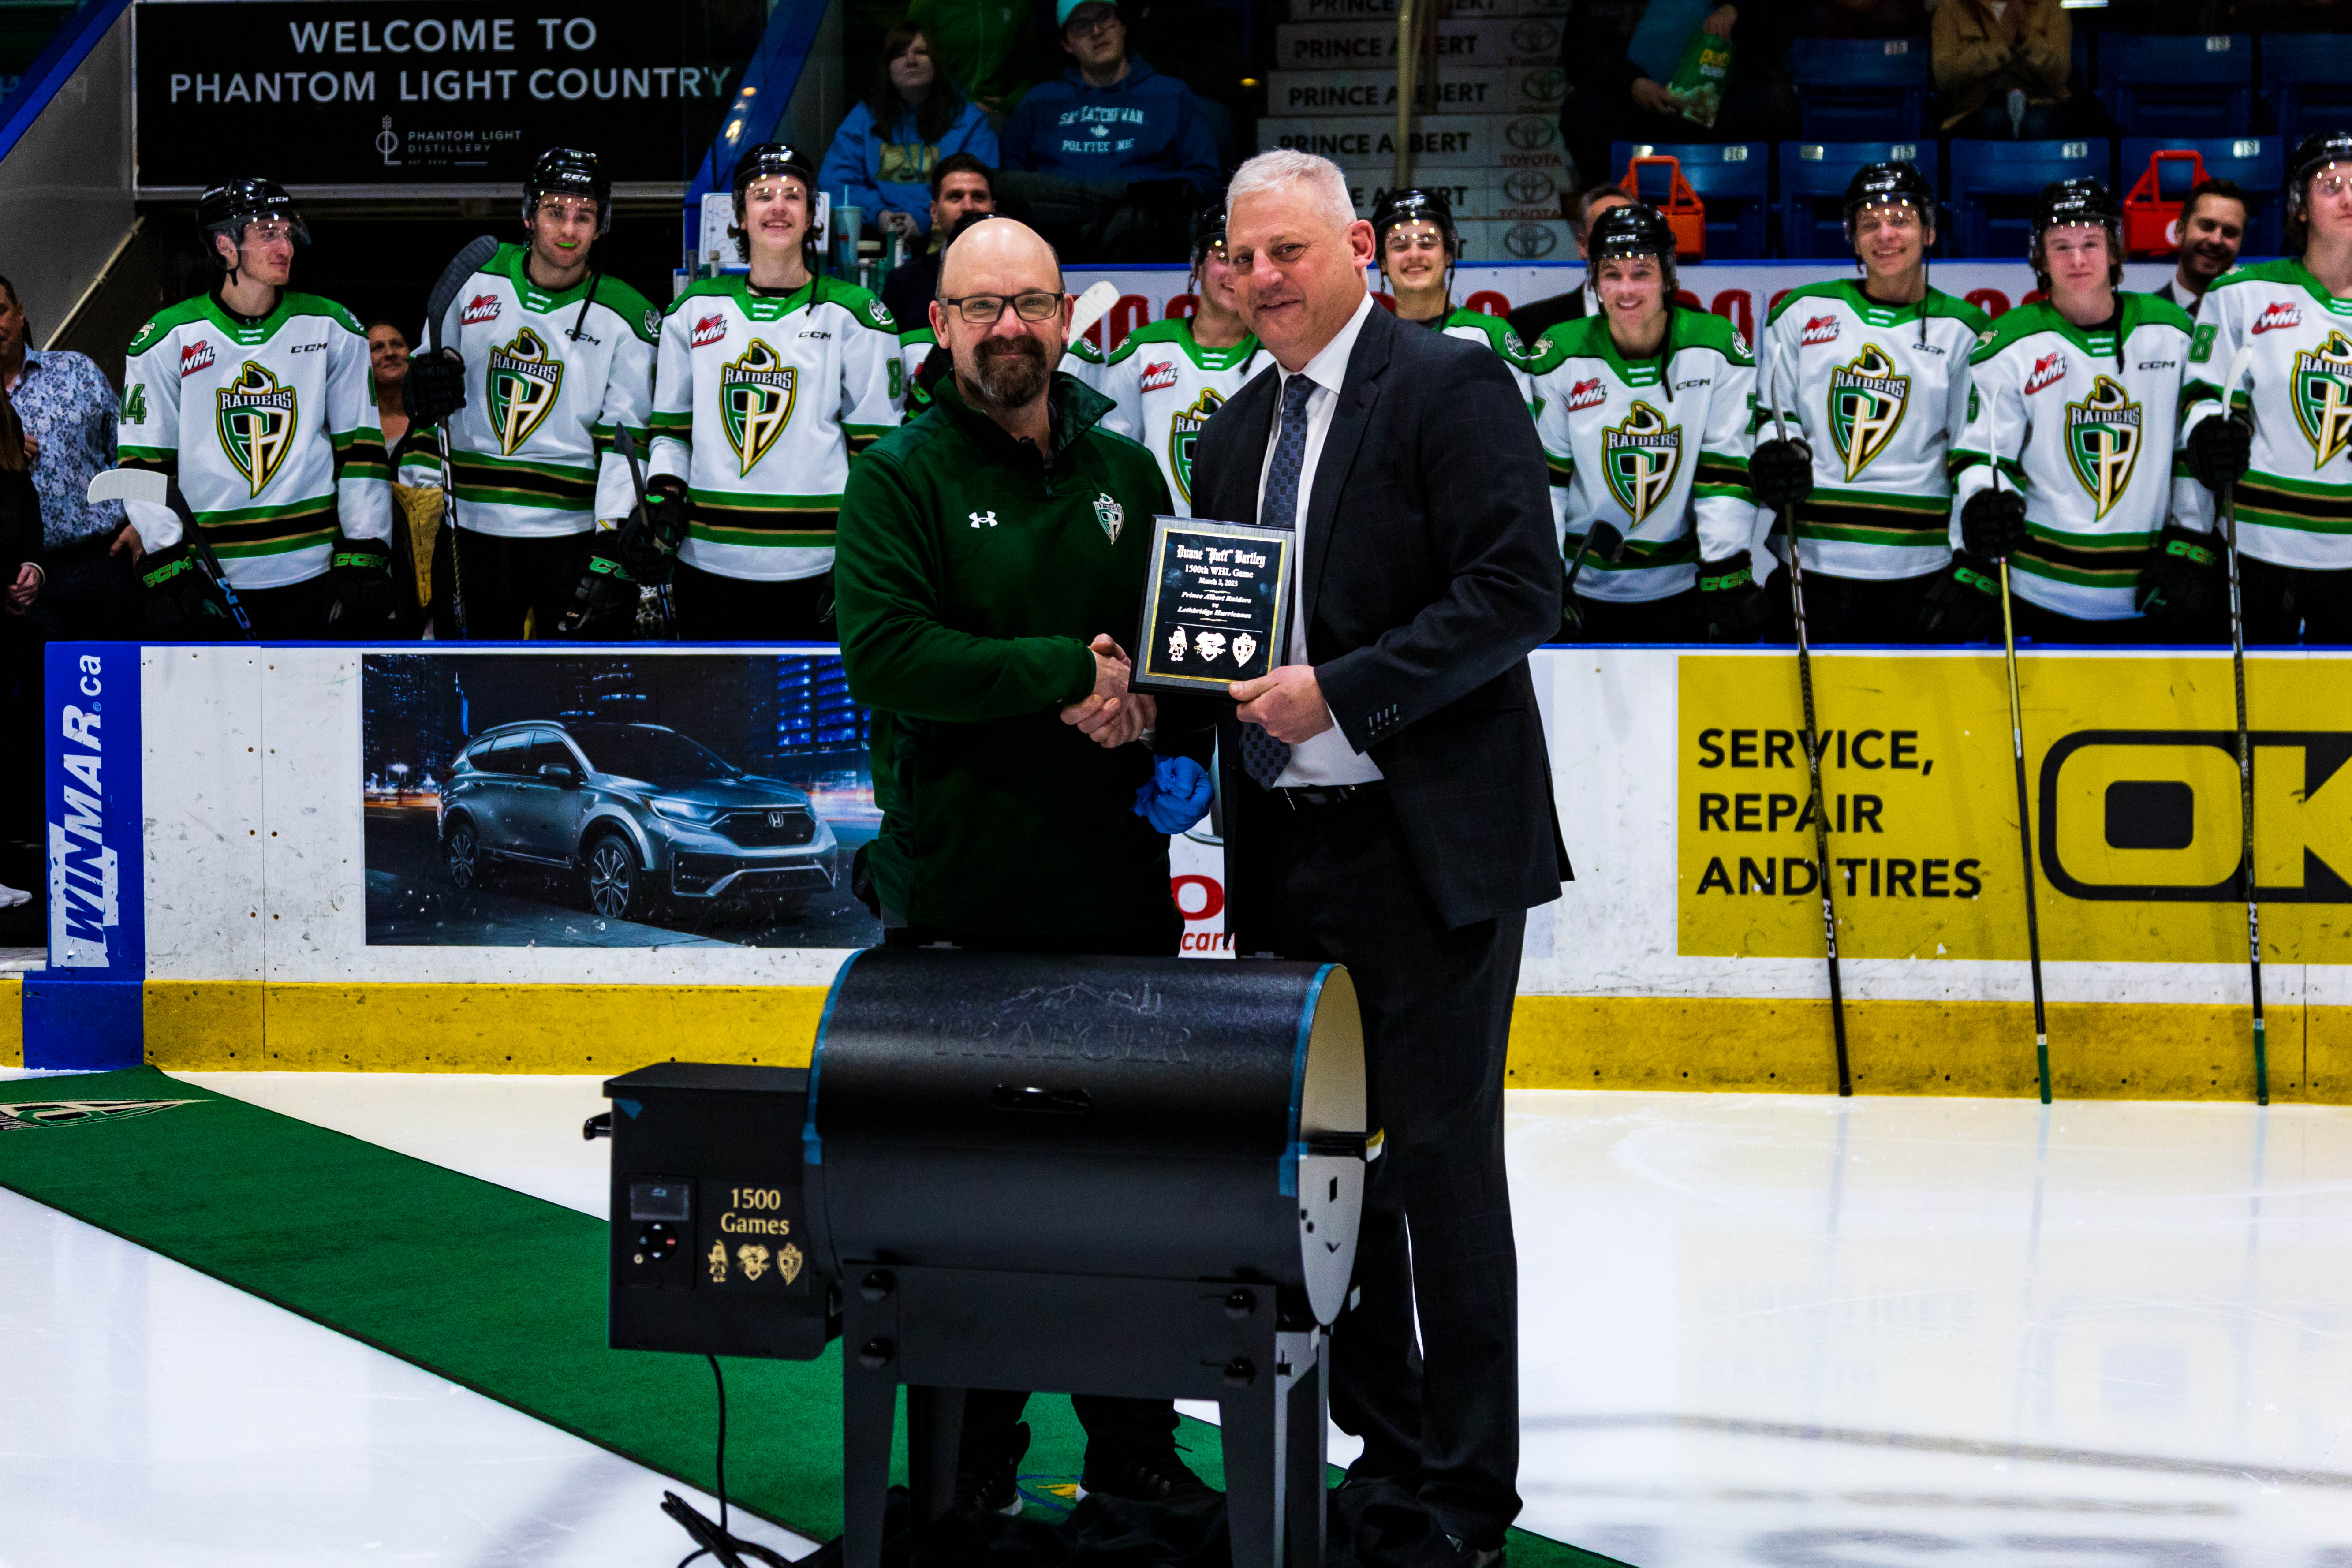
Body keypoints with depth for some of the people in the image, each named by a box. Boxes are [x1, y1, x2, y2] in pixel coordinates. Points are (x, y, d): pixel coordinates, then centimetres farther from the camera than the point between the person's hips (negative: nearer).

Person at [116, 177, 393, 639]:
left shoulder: (333, 330, 7)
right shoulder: (168, 340, 2)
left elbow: (361, 446, 7)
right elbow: (143, 462, 2)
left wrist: (363, 560, 0)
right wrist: (168, 568, -7)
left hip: (316, 581, 1)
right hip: (210, 582, -1)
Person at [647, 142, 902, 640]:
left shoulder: (851, 314, 4)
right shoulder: (695, 310, 12)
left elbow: (876, 448, 2)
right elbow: (672, 425, 18)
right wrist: (665, 493, 0)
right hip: (709, 559, 3)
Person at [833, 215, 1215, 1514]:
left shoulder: (1124, 473, 12)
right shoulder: (901, 479, -2)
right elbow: (883, 650, -15)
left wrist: (1180, 744, 0)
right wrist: (1061, 674, -19)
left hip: (1115, 888, 4)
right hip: (958, 898, -4)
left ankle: (1133, 1446, 19)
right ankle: (974, 1464, 12)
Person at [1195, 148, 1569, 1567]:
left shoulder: (1452, 386, -8)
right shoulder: (1238, 432, 15)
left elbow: (1521, 590, -17)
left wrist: (1340, 692, -21)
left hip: (1428, 850, -7)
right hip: (1287, 851, 7)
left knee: (1442, 1159, -3)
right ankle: (1385, 1438, 23)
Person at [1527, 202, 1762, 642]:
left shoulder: (1717, 349, -6)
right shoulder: (1561, 356, -6)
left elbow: (1727, 469, -5)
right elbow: (1541, 475, -3)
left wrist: (1726, 573, -10)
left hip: (1683, 588, 0)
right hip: (1586, 585, 0)